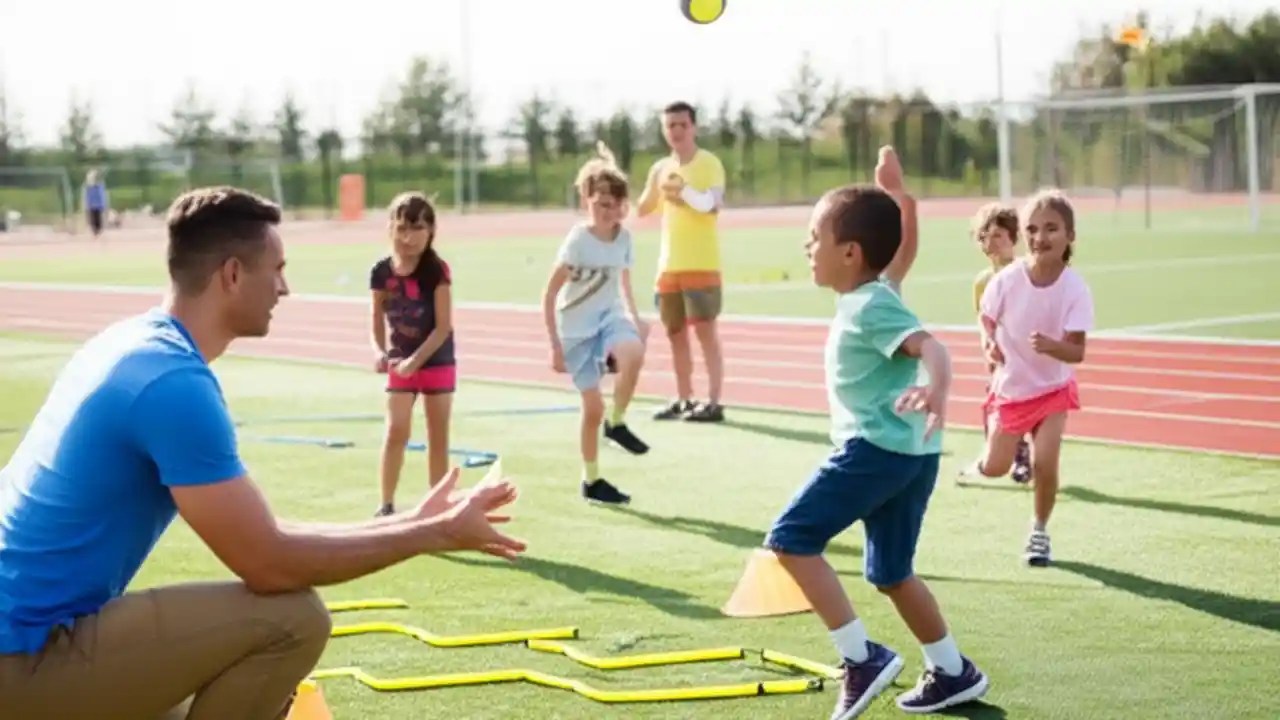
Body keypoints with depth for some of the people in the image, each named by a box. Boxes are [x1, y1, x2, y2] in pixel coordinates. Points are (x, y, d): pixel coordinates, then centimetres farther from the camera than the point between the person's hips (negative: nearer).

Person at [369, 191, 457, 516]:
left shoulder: (437, 270, -16)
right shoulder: (381, 271, -8)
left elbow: (444, 326, -17)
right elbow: (377, 320, 1)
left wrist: (416, 360, -23)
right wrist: (379, 352, -17)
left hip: (437, 362, -2)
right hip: (401, 362, 2)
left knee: (438, 436, 7)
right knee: (396, 431, -7)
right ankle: (387, 504, -1)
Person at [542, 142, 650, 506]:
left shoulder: (624, 236, -4)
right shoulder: (578, 241, -20)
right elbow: (549, 296, -16)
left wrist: (634, 318, 6)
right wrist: (555, 346, -17)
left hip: (609, 316, 4)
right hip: (576, 328, -4)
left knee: (634, 354, -32)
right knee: (593, 407, -3)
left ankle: (616, 423, -9)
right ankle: (591, 480, 15)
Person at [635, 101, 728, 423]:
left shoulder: (709, 163, -6)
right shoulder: (660, 168, 12)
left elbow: (713, 205, -18)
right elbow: (642, 209, 9)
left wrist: (685, 191, -33)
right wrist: (655, 187, -10)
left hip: (701, 264, -6)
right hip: (669, 264, 6)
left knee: (705, 330, -7)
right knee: (675, 331, 9)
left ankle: (713, 402, -6)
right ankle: (684, 399, 18)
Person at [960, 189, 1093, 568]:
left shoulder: (1075, 288, -21)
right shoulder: (1007, 280, -20)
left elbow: (1077, 351, -22)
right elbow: (987, 319, -4)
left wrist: (1051, 346, -43)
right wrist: (989, 342, -25)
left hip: (1054, 388, -1)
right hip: (1010, 387, 1)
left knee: (1045, 464, -13)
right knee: (995, 469, 5)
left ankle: (1039, 531, 12)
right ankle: (981, 462, 43)